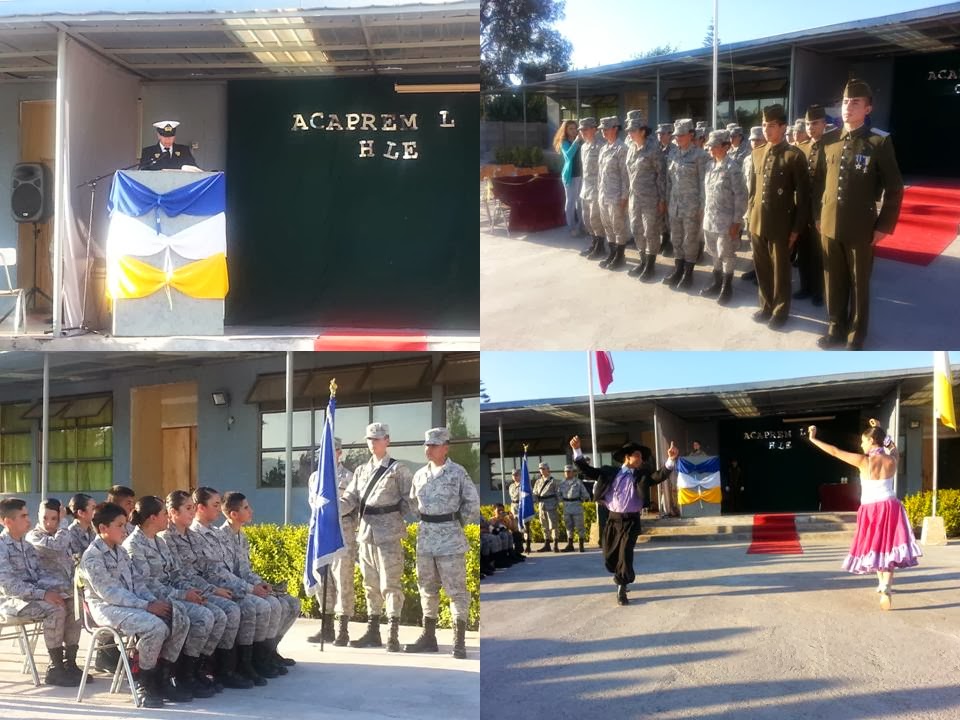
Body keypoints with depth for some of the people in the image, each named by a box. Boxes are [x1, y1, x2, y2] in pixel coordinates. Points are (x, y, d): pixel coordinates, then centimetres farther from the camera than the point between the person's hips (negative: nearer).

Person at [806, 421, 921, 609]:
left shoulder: (864, 461, -13)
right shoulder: (892, 460, -2)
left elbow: (835, 452, -11)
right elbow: (892, 448, 25)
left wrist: (813, 439, -5)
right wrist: (881, 431, 26)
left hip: (871, 510, -2)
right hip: (891, 507, 2)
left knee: (875, 546, 18)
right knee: (889, 547, 2)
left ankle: (882, 584, 33)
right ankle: (885, 587, -17)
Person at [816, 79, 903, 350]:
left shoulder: (880, 141, -9)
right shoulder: (830, 142, 6)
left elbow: (894, 188, -7)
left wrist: (884, 226, -9)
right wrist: (819, 217, 10)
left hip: (861, 229, -4)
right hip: (830, 226, 4)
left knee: (859, 285, 8)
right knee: (834, 283, 13)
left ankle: (856, 337, 20)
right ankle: (836, 329, 29)